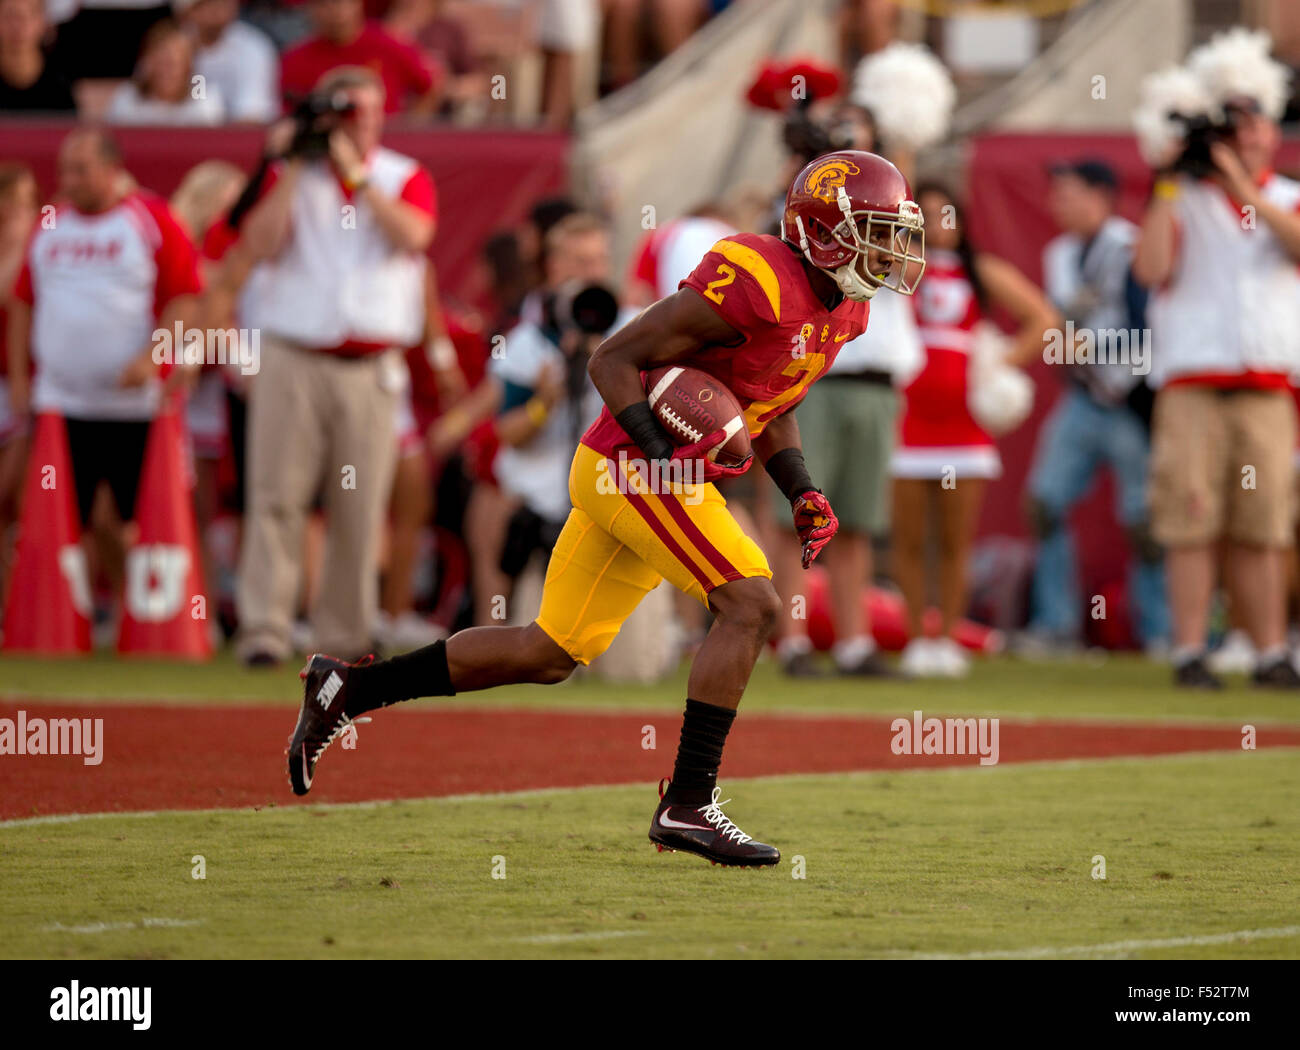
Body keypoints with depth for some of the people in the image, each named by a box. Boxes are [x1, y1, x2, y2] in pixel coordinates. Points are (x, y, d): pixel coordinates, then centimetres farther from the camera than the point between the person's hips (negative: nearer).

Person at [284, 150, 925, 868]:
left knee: (549, 653, 12)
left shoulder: (842, 310, 9)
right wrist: (666, 460, -26)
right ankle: (687, 804, -14)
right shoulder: (755, 283, -21)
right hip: (631, 467, -10)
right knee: (750, 607, -18)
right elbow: (613, 361, -17)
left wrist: (803, 497, 10)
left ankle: (345, 690, 21)